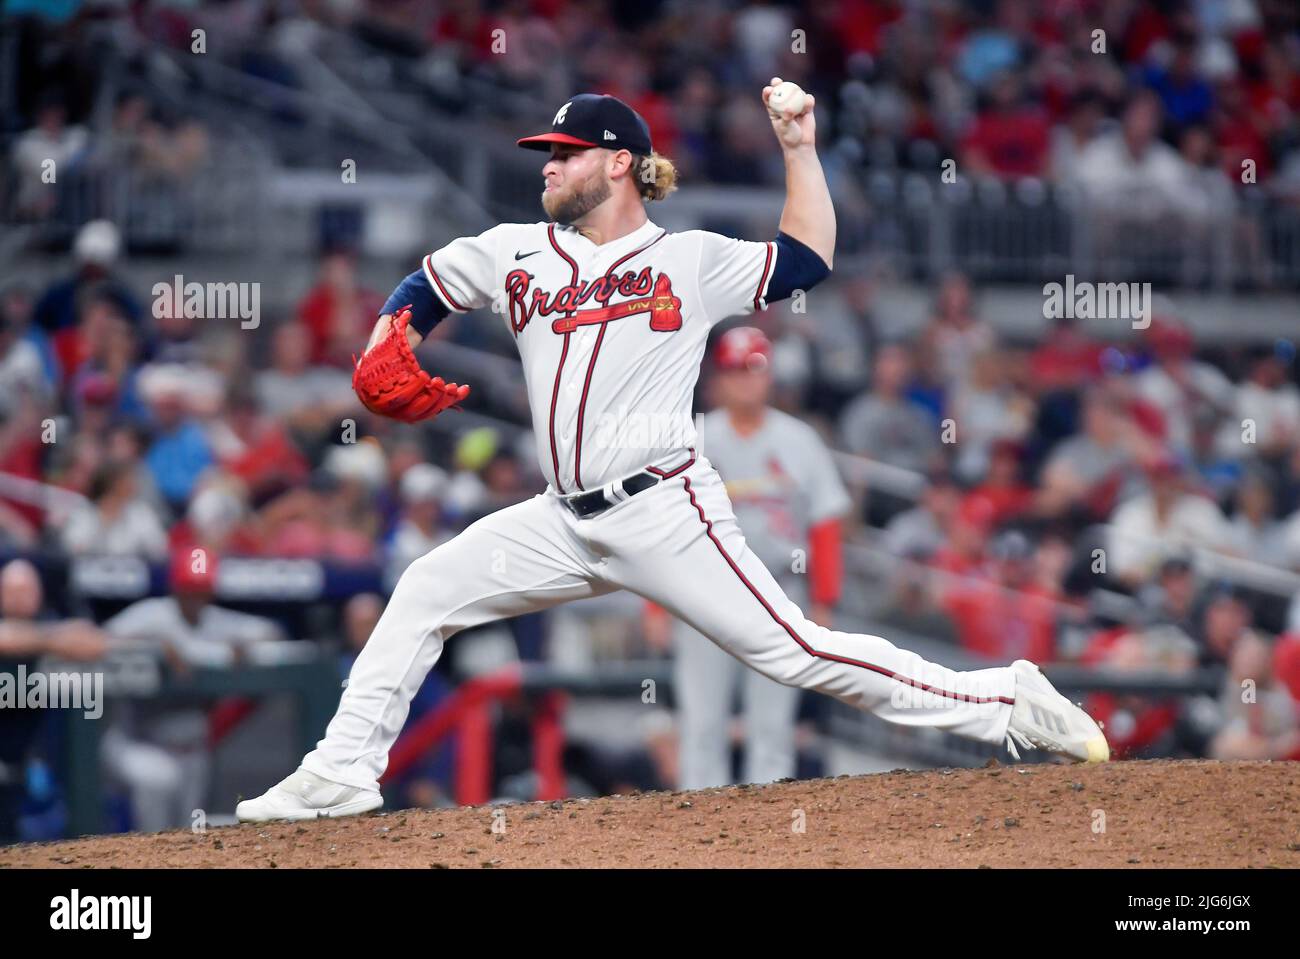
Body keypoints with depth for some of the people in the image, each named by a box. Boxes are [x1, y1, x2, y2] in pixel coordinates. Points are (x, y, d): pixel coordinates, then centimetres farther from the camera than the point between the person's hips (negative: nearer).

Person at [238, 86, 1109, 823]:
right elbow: (420, 293, 22)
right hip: (565, 520, 5)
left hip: (665, 514, -5)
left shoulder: (691, 260, 2)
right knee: (423, 593, 1)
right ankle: (343, 774, 7)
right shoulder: (515, 253, 13)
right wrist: (384, 359, 3)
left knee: (796, 652, -12)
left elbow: (809, 260, 6)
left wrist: (800, 149, 1)